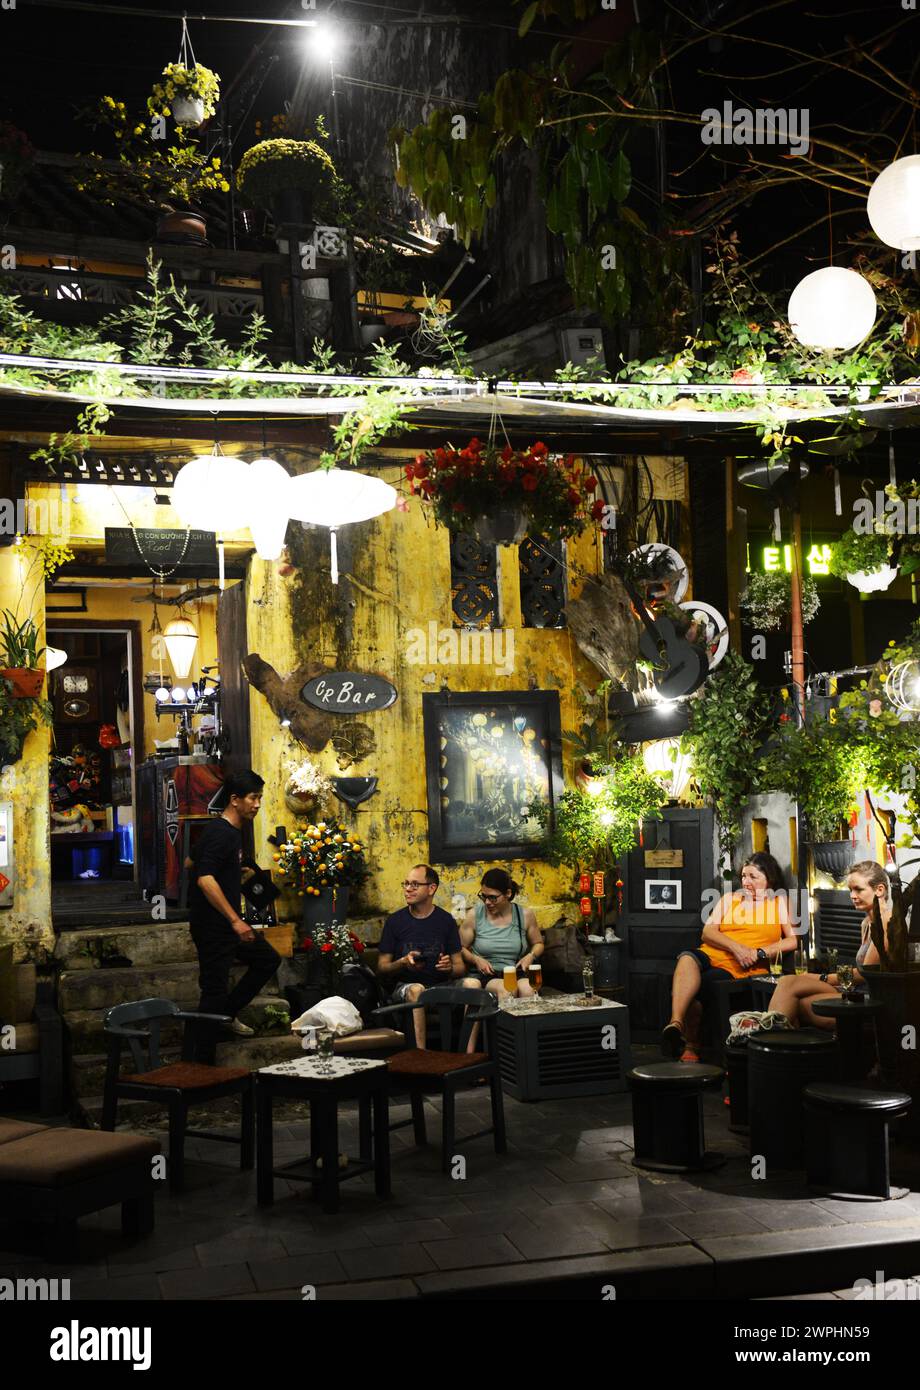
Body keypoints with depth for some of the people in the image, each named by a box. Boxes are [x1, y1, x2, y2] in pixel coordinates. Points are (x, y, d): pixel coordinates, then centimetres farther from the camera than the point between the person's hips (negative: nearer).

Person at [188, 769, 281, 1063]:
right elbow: (205, 879, -30)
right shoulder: (221, 833, -18)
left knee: (268, 959, 17)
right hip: (213, 925, -10)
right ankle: (203, 1062, 0)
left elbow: (192, 862, 26)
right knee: (214, 991, -6)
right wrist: (235, 920, -31)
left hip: (225, 923, 10)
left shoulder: (231, 832, 13)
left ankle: (227, 1013, 21)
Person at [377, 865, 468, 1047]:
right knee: (416, 989, -37)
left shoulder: (445, 920, 11)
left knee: (473, 984, -28)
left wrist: (450, 967, -13)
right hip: (403, 987, -2)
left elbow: (460, 967, 11)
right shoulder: (395, 921, 7)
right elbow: (382, 967, 7)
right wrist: (403, 963, -14)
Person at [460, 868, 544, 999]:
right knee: (505, 989, -35)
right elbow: (461, 948, 8)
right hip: (484, 976, -1)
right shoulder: (474, 915, 1)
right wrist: (475, 959, -10)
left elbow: (538, 943, 21)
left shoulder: (525, 914, 5)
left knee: (527, 988, -34)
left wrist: (531, 956, 0)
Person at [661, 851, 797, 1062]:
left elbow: (794, 940, 1)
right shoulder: (729, 899, 24)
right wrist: (735, 946, -8)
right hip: (710, 955, 3)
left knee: (697, 987, -32)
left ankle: (691, 1045, -18)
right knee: (687, 959, -34)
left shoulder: (780, 903, 16)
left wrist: (760, 953, -10)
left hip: (742, 968, -3)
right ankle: (676, 1024, -49)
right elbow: (707, 932, 10)